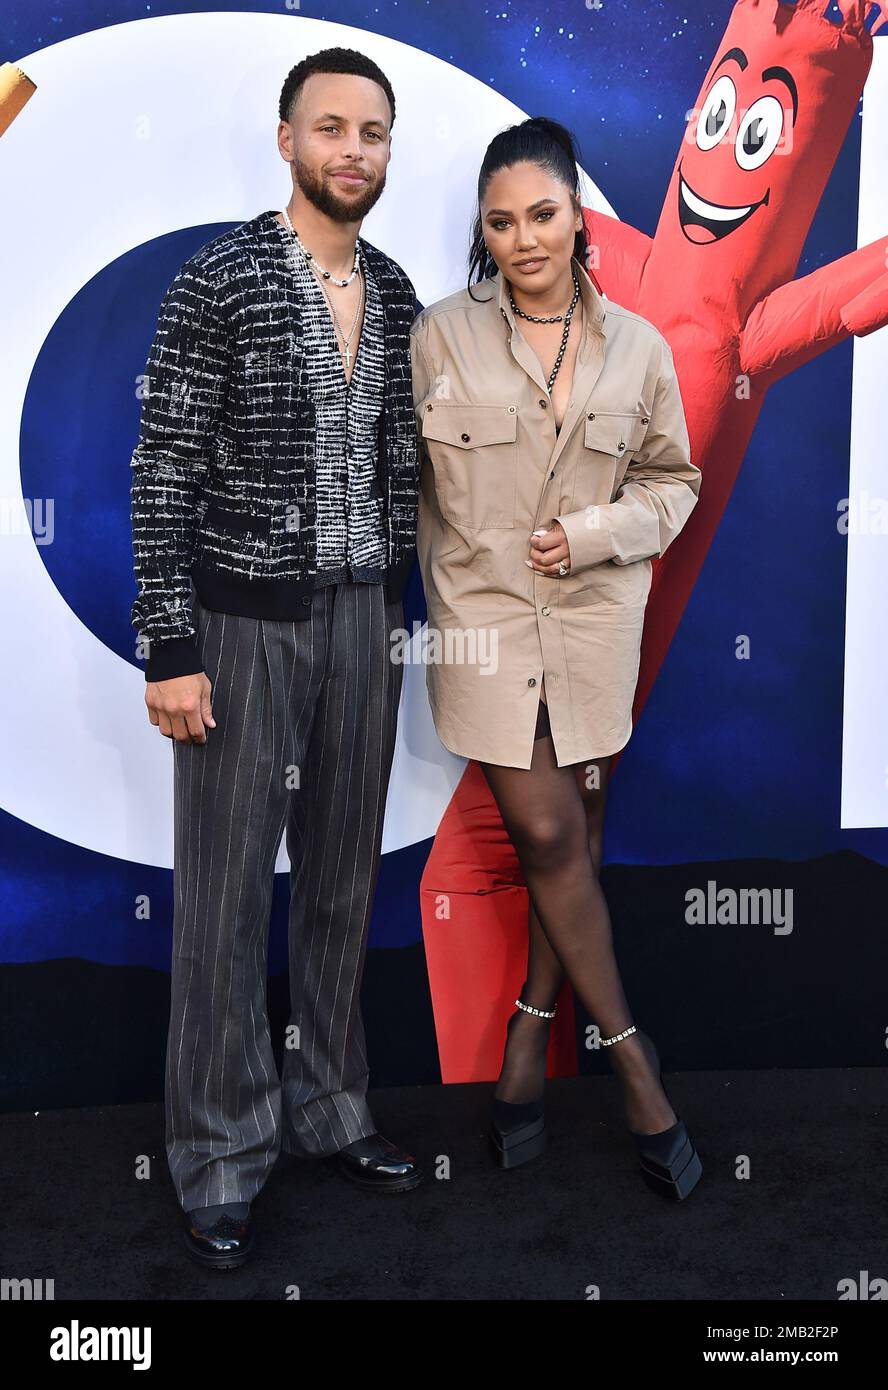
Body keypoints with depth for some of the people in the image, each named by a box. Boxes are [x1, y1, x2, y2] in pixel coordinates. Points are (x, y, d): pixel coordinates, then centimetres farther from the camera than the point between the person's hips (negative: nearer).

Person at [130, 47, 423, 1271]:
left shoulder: (394, 294, 10)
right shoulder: (220, 282, -8)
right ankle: (221, 1159, 19)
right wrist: (169, 652, -15)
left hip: (361, 618, 6)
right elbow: (164, 473, -11)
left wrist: (392, 607, 13)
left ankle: (327, 1108, 30)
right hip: (245, 620, -5)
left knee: (342, 876, 13)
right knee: (227, 893, 3)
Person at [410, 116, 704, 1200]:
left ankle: (531, 1033, 28)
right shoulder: (441, 334, 0)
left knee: (575, 833, 8)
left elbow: (674, 480, 10)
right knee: (547, 835, -4)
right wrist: (447, 588, 5)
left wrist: (592, 532, -7)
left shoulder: (638, 346, 4)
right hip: (483, 612, -2)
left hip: (597, 615, 2)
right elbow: (418, 479, 6)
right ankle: (630, 1057, 14)